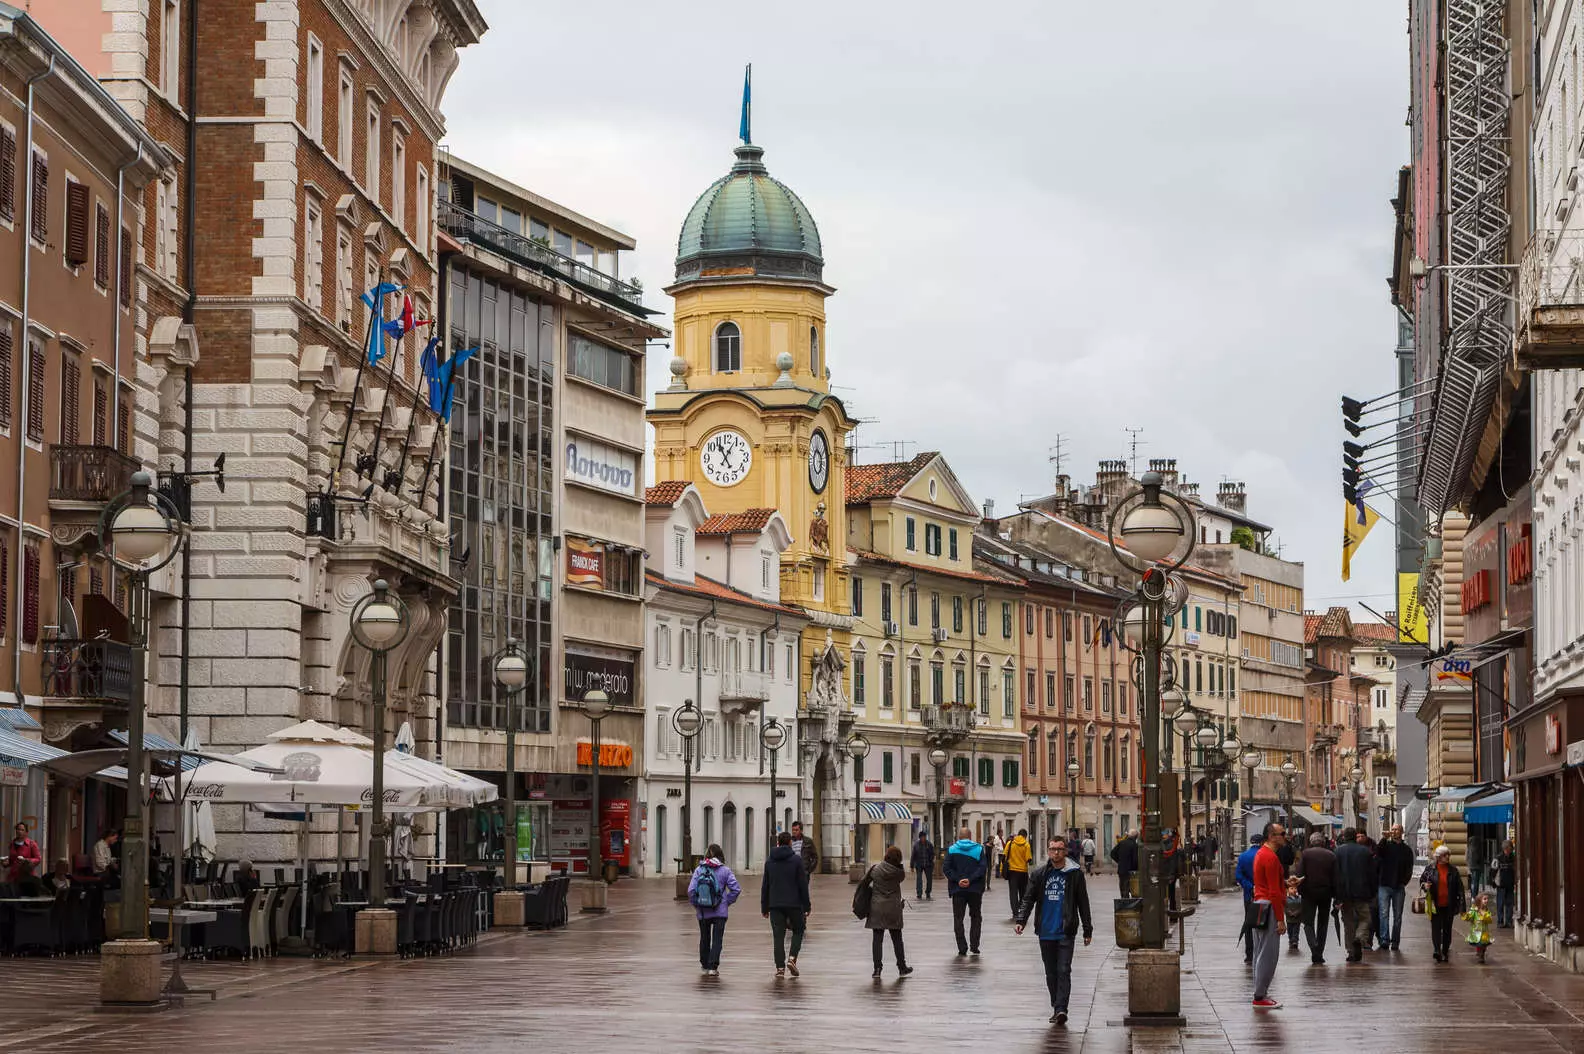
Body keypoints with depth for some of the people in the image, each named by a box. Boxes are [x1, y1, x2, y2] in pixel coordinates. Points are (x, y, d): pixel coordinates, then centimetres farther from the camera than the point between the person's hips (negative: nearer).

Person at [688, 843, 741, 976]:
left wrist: (695, 904, 4)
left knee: (704, 938, 18)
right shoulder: (724, 870, -6)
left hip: (702, 912, 2)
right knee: (717, 939, 2)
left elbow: (691, 890, -10)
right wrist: (728, 902, 4)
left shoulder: (699, 870, -5)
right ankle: (713, 967, -8)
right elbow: (736, 889, -9)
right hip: (720, 911, -2)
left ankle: (705, 965, 32)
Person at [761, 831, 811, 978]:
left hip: (775, 904, 2)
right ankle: (792, 958, -4)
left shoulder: (769, 861, 6)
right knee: (798, 931, 15)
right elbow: (803, 885, -5)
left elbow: (765, 886, 9)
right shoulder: (796, 860, -5)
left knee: (778, 936, 4)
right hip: (794, 903, -2)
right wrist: (807, 906, 1)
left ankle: (780, 967, -2)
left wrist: (764, 907, 15)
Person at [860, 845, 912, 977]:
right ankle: (902, 967, 19)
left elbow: (862, 883, 0)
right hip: (893, 909, 0)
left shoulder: (875, 869, -4)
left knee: (877, 939, 4)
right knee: (897, 939, 11)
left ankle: (877, 968, -1)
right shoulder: (899, 873, -8)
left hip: (877, 908, 0)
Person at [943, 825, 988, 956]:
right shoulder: (979, 849, 0)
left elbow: (946, 868, -8)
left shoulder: (952, 849, 1)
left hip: (958, 889, 0)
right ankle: (974, 946, 9)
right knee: (976, 917, 15)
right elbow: (983, 867, -11)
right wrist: (970, 879, -14)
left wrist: (957, 880, -11)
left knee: (958, 919, 6)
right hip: (975, 889, 0)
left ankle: (962, 948, 0)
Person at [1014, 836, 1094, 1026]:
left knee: (1064, 971, -11)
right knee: (1051, 973, 10)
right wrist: (1021, 920, -9)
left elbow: (1083, 903, 6)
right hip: (1046, 932, 3)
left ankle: (1061, 1008, -17)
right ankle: (1057, 1008, 19)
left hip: (1066, 932, -3)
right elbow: (1028, 899, 6)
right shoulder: (1039, 874, 6)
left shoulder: (1075, 873, 1)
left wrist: (1087, 930, 6)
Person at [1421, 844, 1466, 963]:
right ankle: (1437, 950, -17)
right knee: (1436, 928, -9)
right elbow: (1421, 881, 13)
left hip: (1449, 905, 2)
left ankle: (1445, 952, 16)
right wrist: (1424, 886, -13)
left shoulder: (1453, 871, 4)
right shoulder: (1430, 869, 1)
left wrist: (1462, 905, 1)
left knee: (1447, 929, 7)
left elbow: (1460, 888, 5)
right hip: (1435, 905, -2)